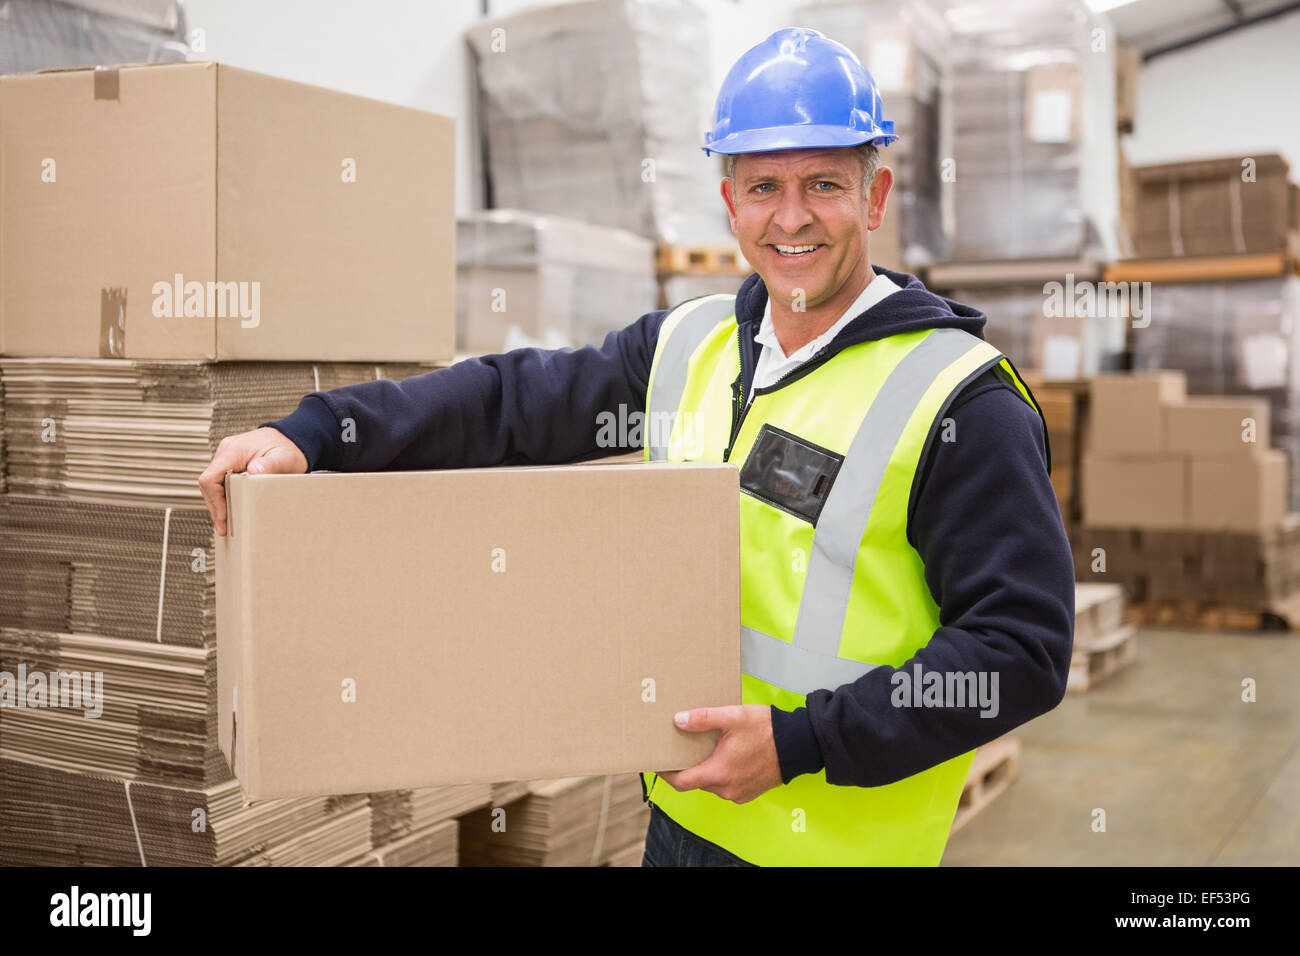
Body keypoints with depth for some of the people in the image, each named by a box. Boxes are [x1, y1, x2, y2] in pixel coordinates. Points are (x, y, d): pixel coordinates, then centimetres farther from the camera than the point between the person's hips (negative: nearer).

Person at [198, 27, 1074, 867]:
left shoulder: (964, 402, -15)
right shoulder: (690, 347, 5)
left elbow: (1023, 647, -17)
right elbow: (517, 399, 8)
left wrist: (802, 742, -21)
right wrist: (315, 431, -3)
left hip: (838, 838, -5)